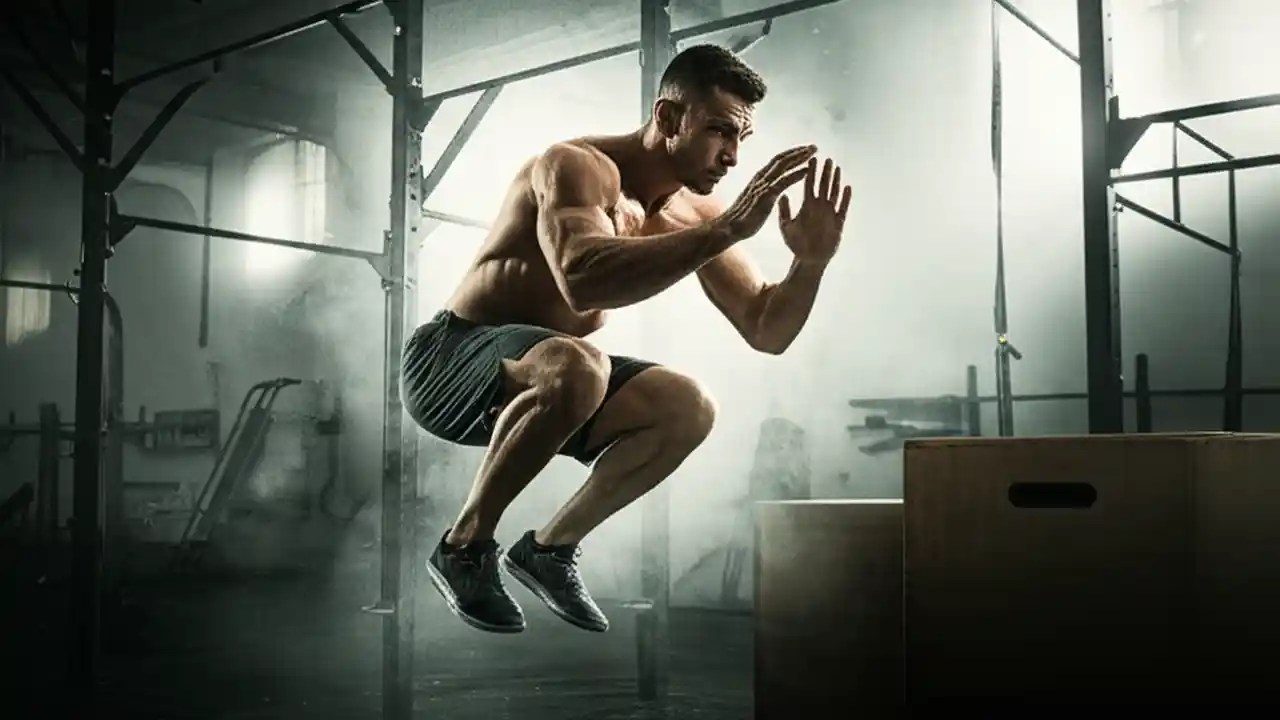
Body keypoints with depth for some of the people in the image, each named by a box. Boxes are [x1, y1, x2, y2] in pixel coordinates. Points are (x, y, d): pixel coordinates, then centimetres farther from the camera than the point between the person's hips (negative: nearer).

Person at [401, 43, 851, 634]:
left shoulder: (697, 214, -1)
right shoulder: (578, 167, -23)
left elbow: (766, 332, 0)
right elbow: (583, 280, -44)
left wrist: (811, 262, -20)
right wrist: (729, 230, -45)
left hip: (539, 375, 7)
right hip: (447, 360, -7)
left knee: (688, 409, -9)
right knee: (576, 367, -36)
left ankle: (551, 547, 6)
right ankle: (463, 546, -16)